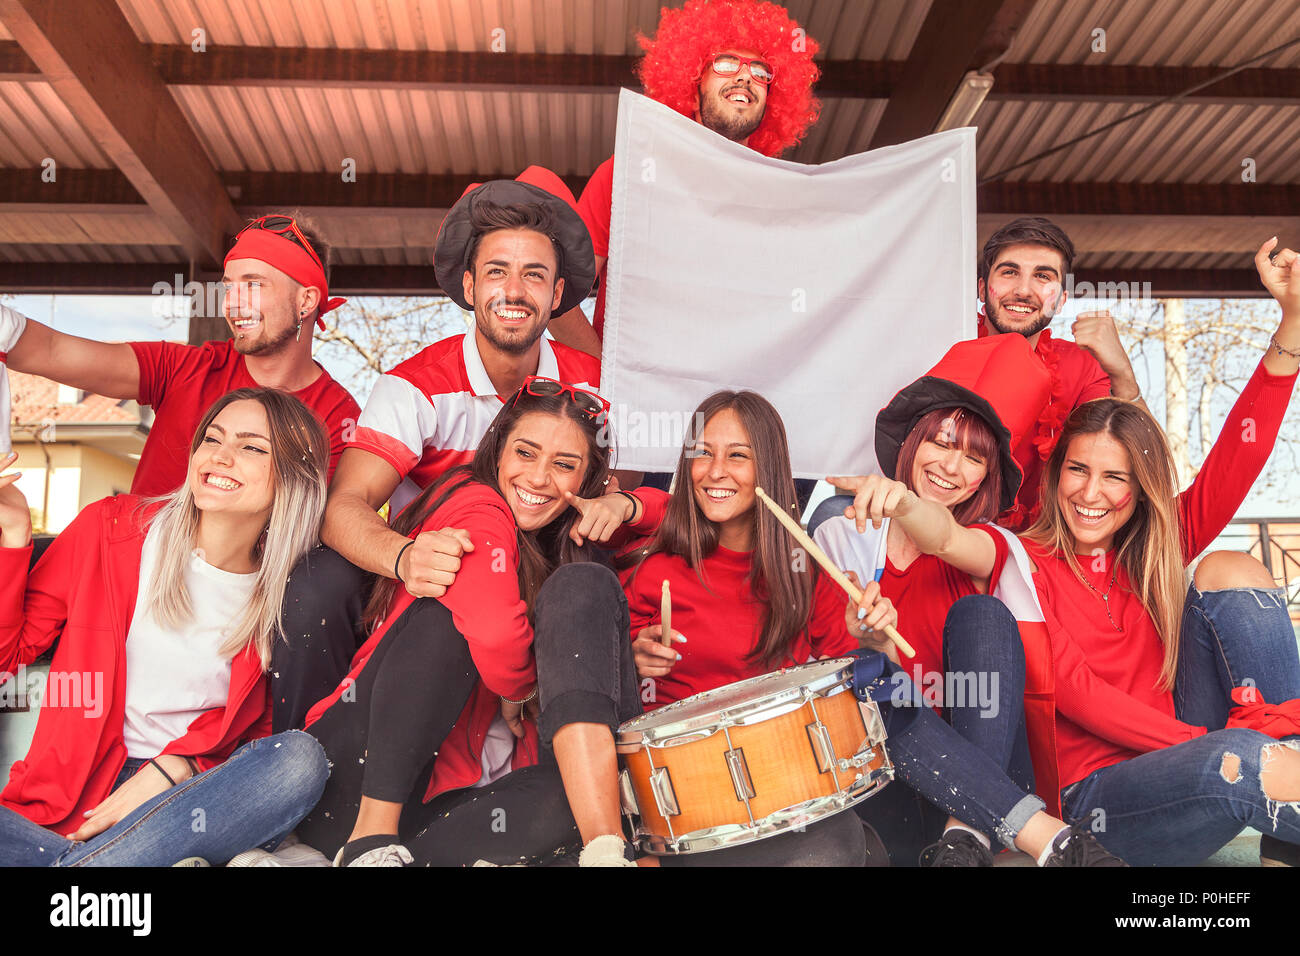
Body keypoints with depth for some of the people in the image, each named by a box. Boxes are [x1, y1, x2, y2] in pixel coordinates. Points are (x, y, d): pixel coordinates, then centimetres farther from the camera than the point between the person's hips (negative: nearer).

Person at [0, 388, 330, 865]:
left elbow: (253, 732, 4)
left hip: (188, 800, 2)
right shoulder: (110, 527, 2)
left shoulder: (285, 592, 2)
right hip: (72, 798, -1)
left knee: (300, 758, -31)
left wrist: (171, 770, -14)